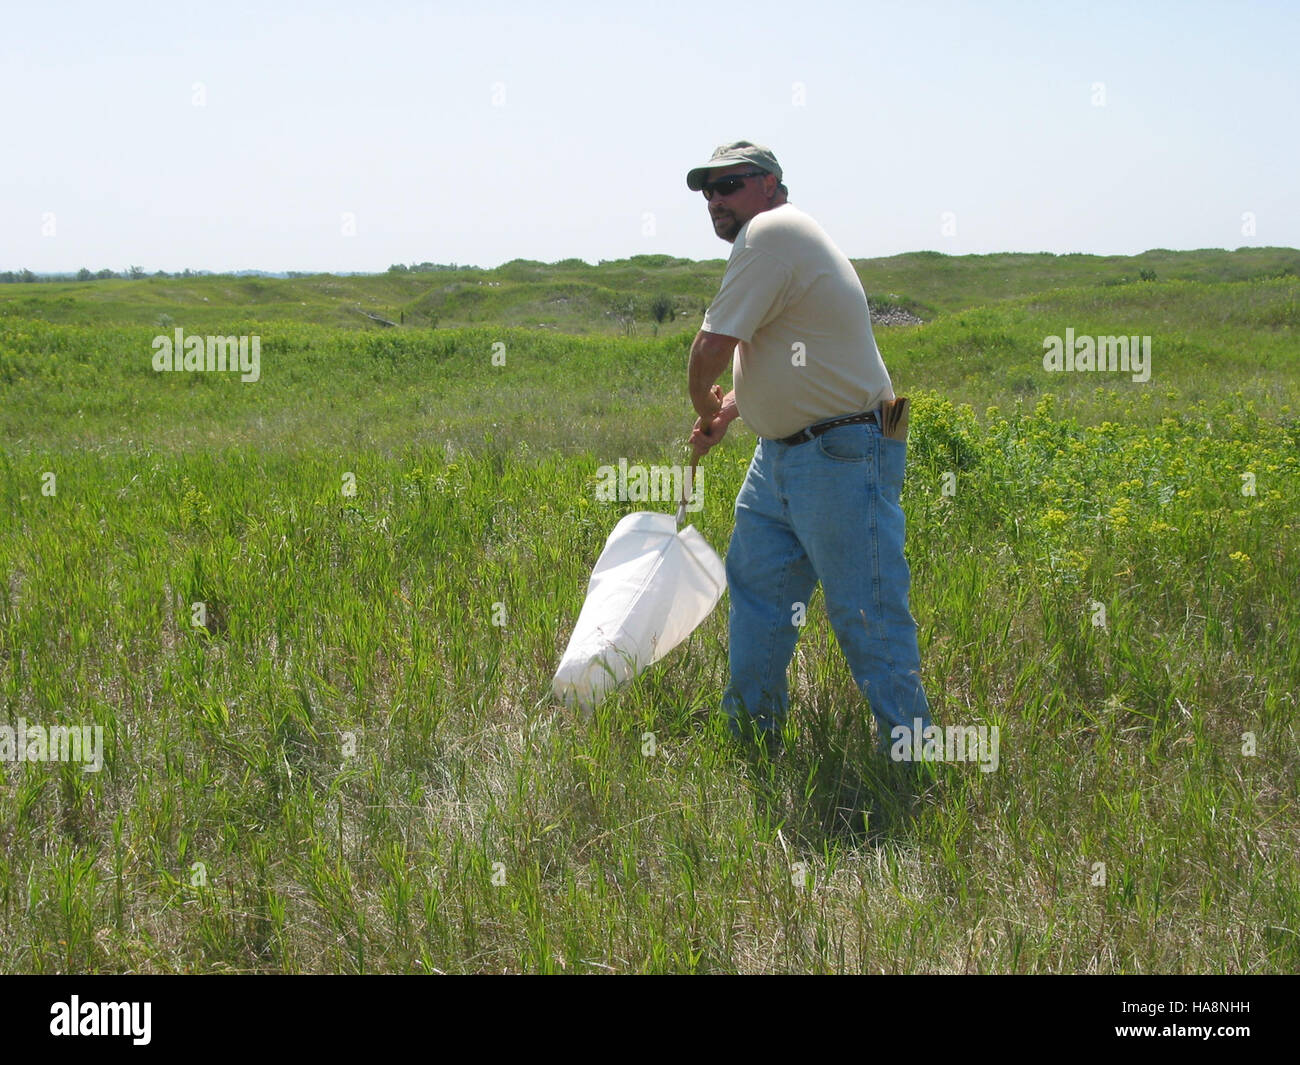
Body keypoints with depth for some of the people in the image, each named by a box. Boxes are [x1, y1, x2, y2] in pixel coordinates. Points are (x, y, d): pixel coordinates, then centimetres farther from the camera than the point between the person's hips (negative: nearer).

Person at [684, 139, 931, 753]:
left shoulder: (770, 231, -16)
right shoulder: (776, 240, 17)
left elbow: (711, 349, -17)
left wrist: (704, 408, 3)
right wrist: (725, 412, 17)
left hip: (842, 457, -11)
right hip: (779, 454, 11)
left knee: (864, 611, -6)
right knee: (754, 583, 15)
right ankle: (752, 738, 26)